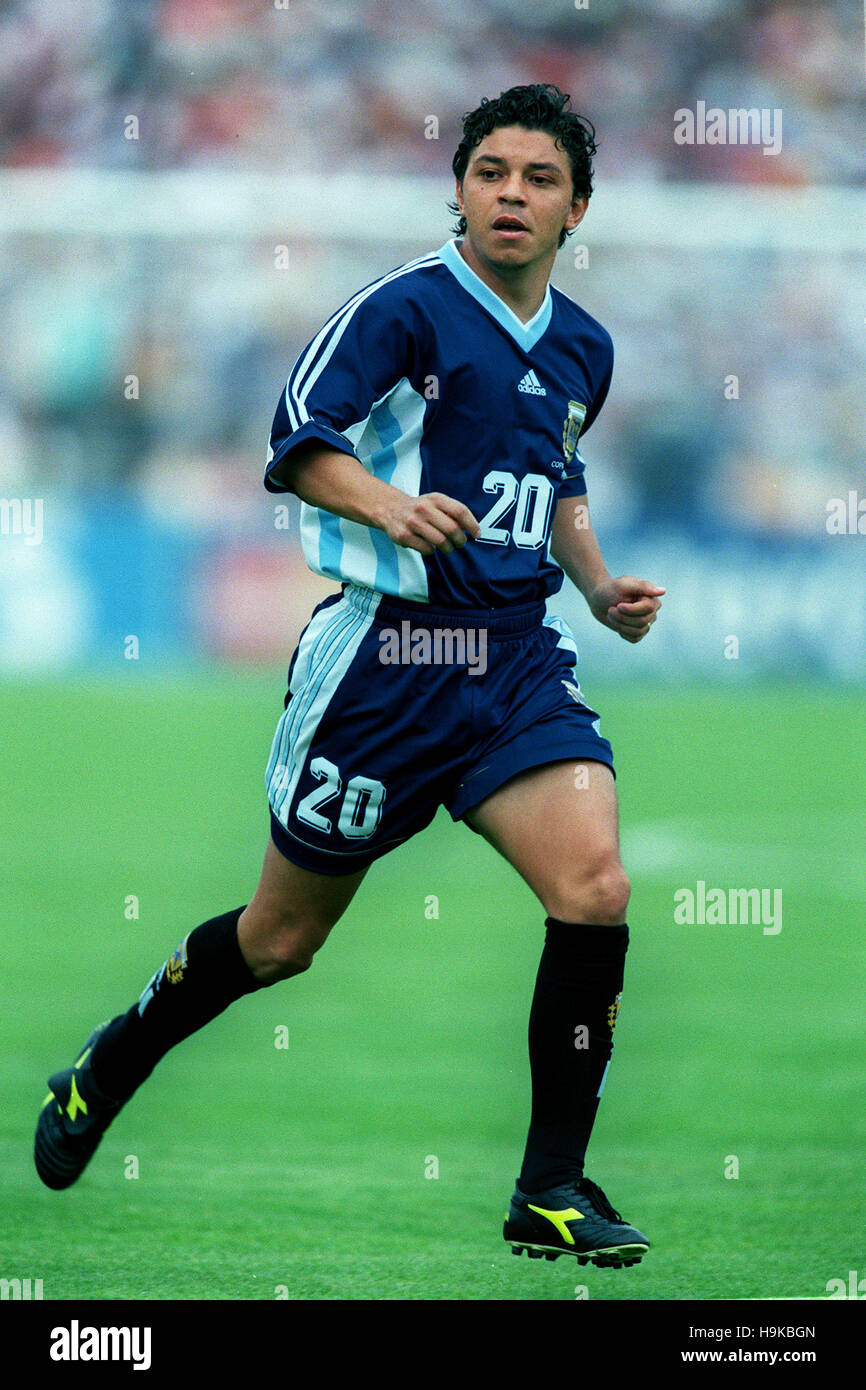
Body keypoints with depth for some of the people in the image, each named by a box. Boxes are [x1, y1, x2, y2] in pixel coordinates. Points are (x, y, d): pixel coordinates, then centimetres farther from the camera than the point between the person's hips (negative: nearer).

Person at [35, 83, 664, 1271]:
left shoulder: (582, 349, 13)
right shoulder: (407, 307, -9)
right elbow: (298, 439, -17)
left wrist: (601, 587, 15)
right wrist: (390, 505, -34)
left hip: (517, 658, 5)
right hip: (387, 649, -5)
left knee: (596, 885, -18)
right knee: (280, 937, 8)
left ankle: (554, 1189, -9)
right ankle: (106, 1071, 36)